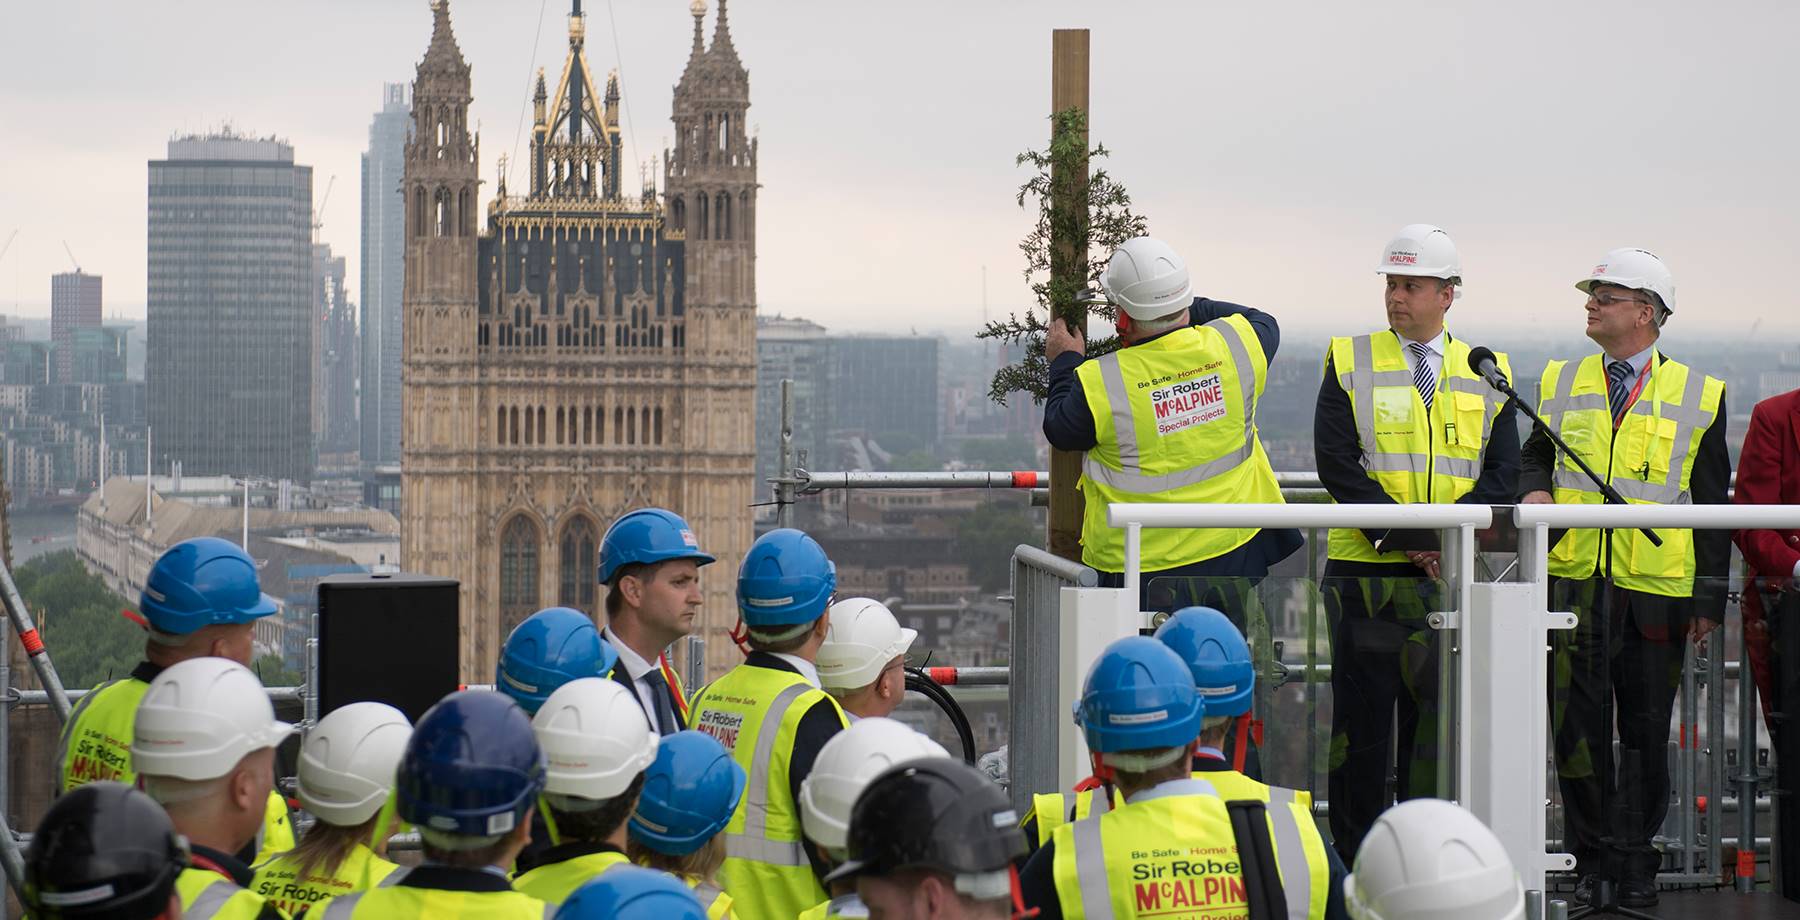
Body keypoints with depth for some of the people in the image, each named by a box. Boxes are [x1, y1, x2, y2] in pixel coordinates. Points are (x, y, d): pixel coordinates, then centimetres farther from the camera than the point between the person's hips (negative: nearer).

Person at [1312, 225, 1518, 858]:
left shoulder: (1487, 374, 10)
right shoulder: (1349, 362, 4)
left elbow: (1502, 473, 4)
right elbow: (1336, 463, -5)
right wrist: (1405, 535, -15)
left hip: (1453, 574, 2)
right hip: (1365, 571, -2)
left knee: (1440, 720, 4)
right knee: (1361, 722, 1)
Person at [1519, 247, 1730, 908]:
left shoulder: (1697, 395, 4)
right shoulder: (1561, 382, 11)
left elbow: (1713, 503, 5)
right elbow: (1536, 453, 20)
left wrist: (1710, 598, 0)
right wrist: (1534, 490, -5)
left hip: (1657, 588, -2)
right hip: (1575, 585, 2)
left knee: (1646, 730, 5)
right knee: (1578, 724, 2)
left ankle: (1636, 860, 16)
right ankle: (1591, 858, 13)